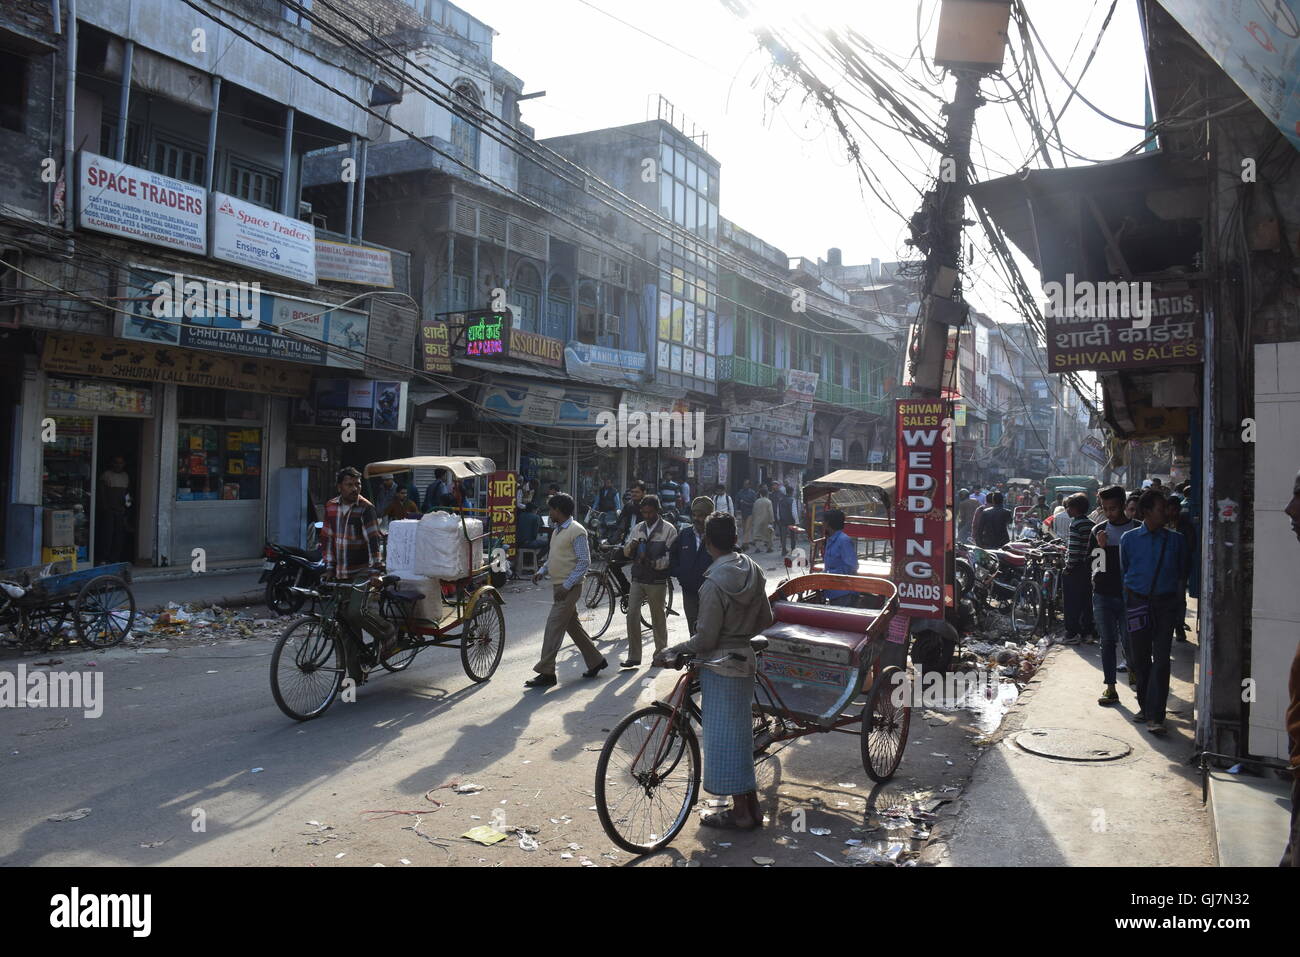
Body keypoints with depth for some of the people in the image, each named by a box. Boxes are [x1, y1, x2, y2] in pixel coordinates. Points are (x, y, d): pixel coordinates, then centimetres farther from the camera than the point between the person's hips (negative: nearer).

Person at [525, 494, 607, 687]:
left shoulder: (576, 531, -15)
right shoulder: (558, 530, 14)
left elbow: (584, 562, -17)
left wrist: (566, 586, -20)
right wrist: (542, 571, 4)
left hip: (569, 588, -9)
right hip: (558, 585, 9)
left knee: (554, 627, -10)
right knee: (573, 626, 15)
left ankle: (546, 672, -6)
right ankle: (595, 661, 26)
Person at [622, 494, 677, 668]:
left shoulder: (668, 529, -4)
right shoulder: (638, 528, 11)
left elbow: (671, 556, -9)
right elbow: (626, 552, 13)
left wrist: (655, 563, -24)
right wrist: (631, 546, -11)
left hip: (657, 581, -4)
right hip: (637, 580, 4)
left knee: (659, 618, 9)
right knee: (632, 616, -5)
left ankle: (661, 653, 26)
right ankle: (634, 656, 1)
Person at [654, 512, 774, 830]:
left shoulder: (715, 583, -23)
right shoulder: (753, 570, 1)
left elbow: (705, 639, -21)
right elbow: (766, 619, 9)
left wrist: (671, 652, -9)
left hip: (720, 666, -8)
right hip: (745, 660, 8)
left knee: (723, 737, 4)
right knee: (740, 735, 18)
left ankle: (740, 812, 14)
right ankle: (752, 805, 27)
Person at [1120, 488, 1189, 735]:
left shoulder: (1176, 540, 4)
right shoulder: (1129, 539, 3)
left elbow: (1182, 574, 9)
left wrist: (1176, 601, 1)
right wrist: (1130, 600, 7)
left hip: (1165, 605, -1)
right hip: (1138, 603, 1)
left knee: (1160, 661, -7)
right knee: (1141, 659, 9)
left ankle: (1155, 717, -8)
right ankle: (1145, 706, 27)